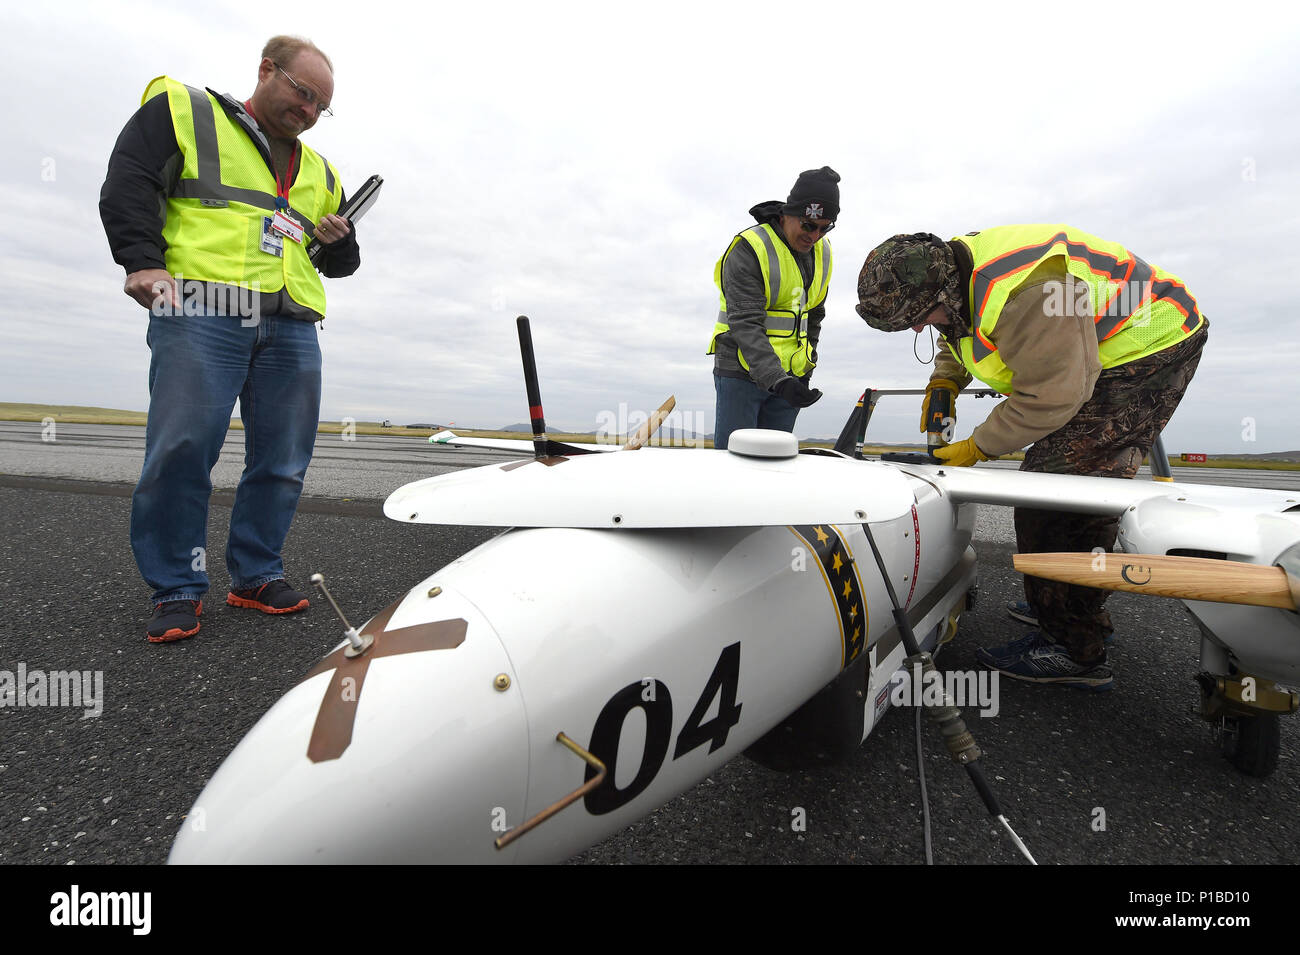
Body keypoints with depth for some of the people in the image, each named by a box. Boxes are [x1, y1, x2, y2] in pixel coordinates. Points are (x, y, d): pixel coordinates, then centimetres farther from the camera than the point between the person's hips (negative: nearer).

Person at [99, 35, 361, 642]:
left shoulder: (319, 172, 28)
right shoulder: (183, 110, 15)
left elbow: (341, 267, 31)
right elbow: (127, 183, 2)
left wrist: (340, 241, 8)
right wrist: (144, 260, -13)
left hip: (292, 329, 5)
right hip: (201, 311, -5)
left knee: (282, 461, 1)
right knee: (181, 449, -12)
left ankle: (255, 576, 14)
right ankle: (177, 589, 0)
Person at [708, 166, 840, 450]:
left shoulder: (823, 252, 8)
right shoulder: (748, 249, -15)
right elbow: (746, 326, -24)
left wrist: (806, 363, 17)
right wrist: (778, 380, -35)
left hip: (789, 376, 6)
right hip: (741, 373, -6)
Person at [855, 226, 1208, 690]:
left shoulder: (1025, 294, -35)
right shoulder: (955, 268, -3)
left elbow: (1049, 398, -29)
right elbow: (958, 335, 17)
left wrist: (978, 448, -19)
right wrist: (943, 382, -1)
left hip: (1150, 349, -10)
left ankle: (1074, 652, -11)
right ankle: (1087, 614, 26)